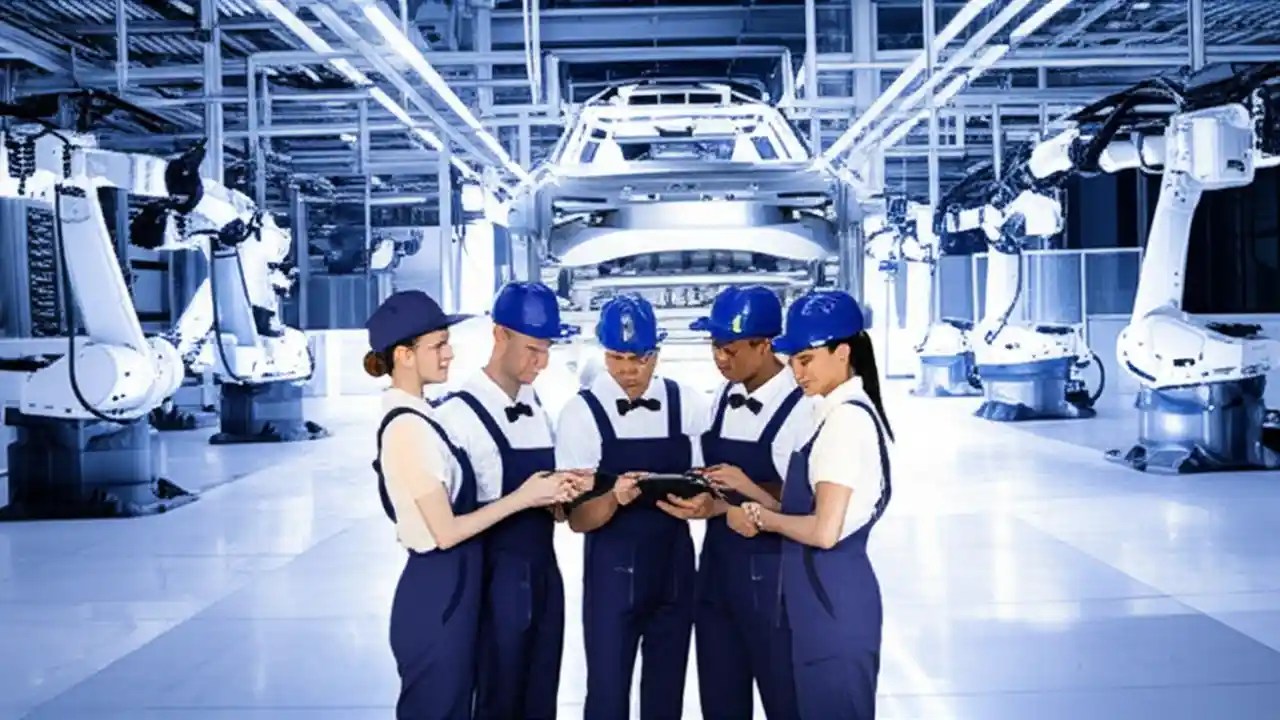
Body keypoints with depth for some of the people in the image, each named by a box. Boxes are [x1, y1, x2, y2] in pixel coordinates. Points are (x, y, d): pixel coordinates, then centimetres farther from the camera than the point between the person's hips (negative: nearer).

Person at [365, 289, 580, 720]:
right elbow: (446, 531, -20)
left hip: (446, 592, 9)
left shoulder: (418, 419, 7)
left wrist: (540, 492, 2)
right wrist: (523, 497, -14)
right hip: (436, 597, -9)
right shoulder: (408, 428, -21)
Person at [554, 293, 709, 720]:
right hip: (613, 572, -3)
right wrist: (616, 498, -30)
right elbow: (577, 519, -10)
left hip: (675, 569, 3)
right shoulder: (581, 412, -10)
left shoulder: (687, 405, -1)